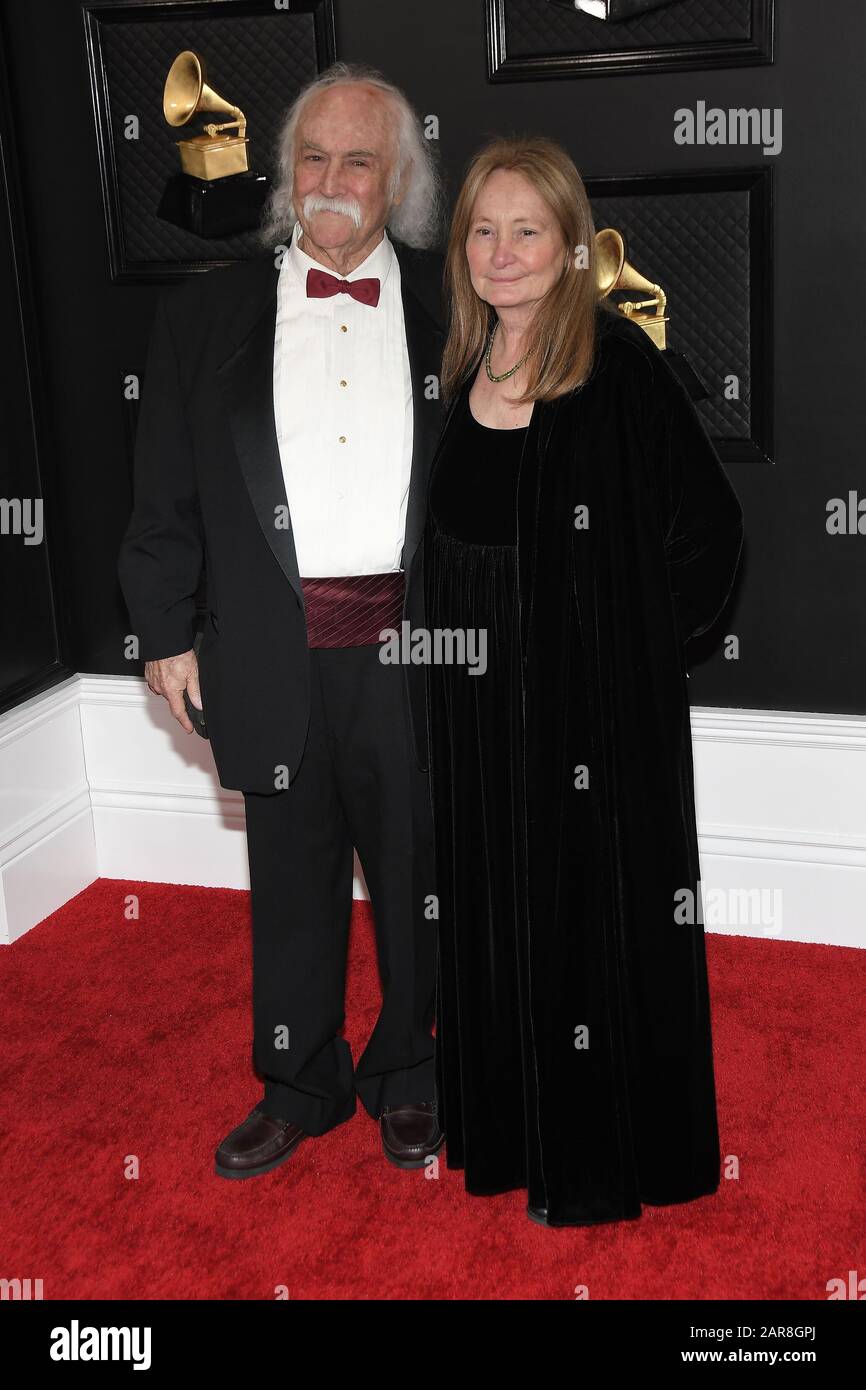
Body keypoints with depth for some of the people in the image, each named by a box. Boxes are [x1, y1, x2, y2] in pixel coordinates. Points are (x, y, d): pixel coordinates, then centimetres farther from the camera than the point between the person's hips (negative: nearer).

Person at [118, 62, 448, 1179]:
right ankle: (298, 1085, 34)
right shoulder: (204, 315, 6)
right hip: (277, 656, 1)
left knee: (416, 878, 13)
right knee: (291, 886, 14)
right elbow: (165, 497, 7)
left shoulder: (453, 309, 4)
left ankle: (406, 1077, 34)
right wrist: (165, 632, 3)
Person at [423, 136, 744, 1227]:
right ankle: (515, 1128, 37)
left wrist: (631, 635, -11)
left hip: (599, 700, -6)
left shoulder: (619, 363, -14)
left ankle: (605, 1163, 26)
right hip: (484, 697, 7)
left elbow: (708, 526, -13)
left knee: (596, 907, 7)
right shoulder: (463, 366, 6)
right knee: (498, 907, 16)